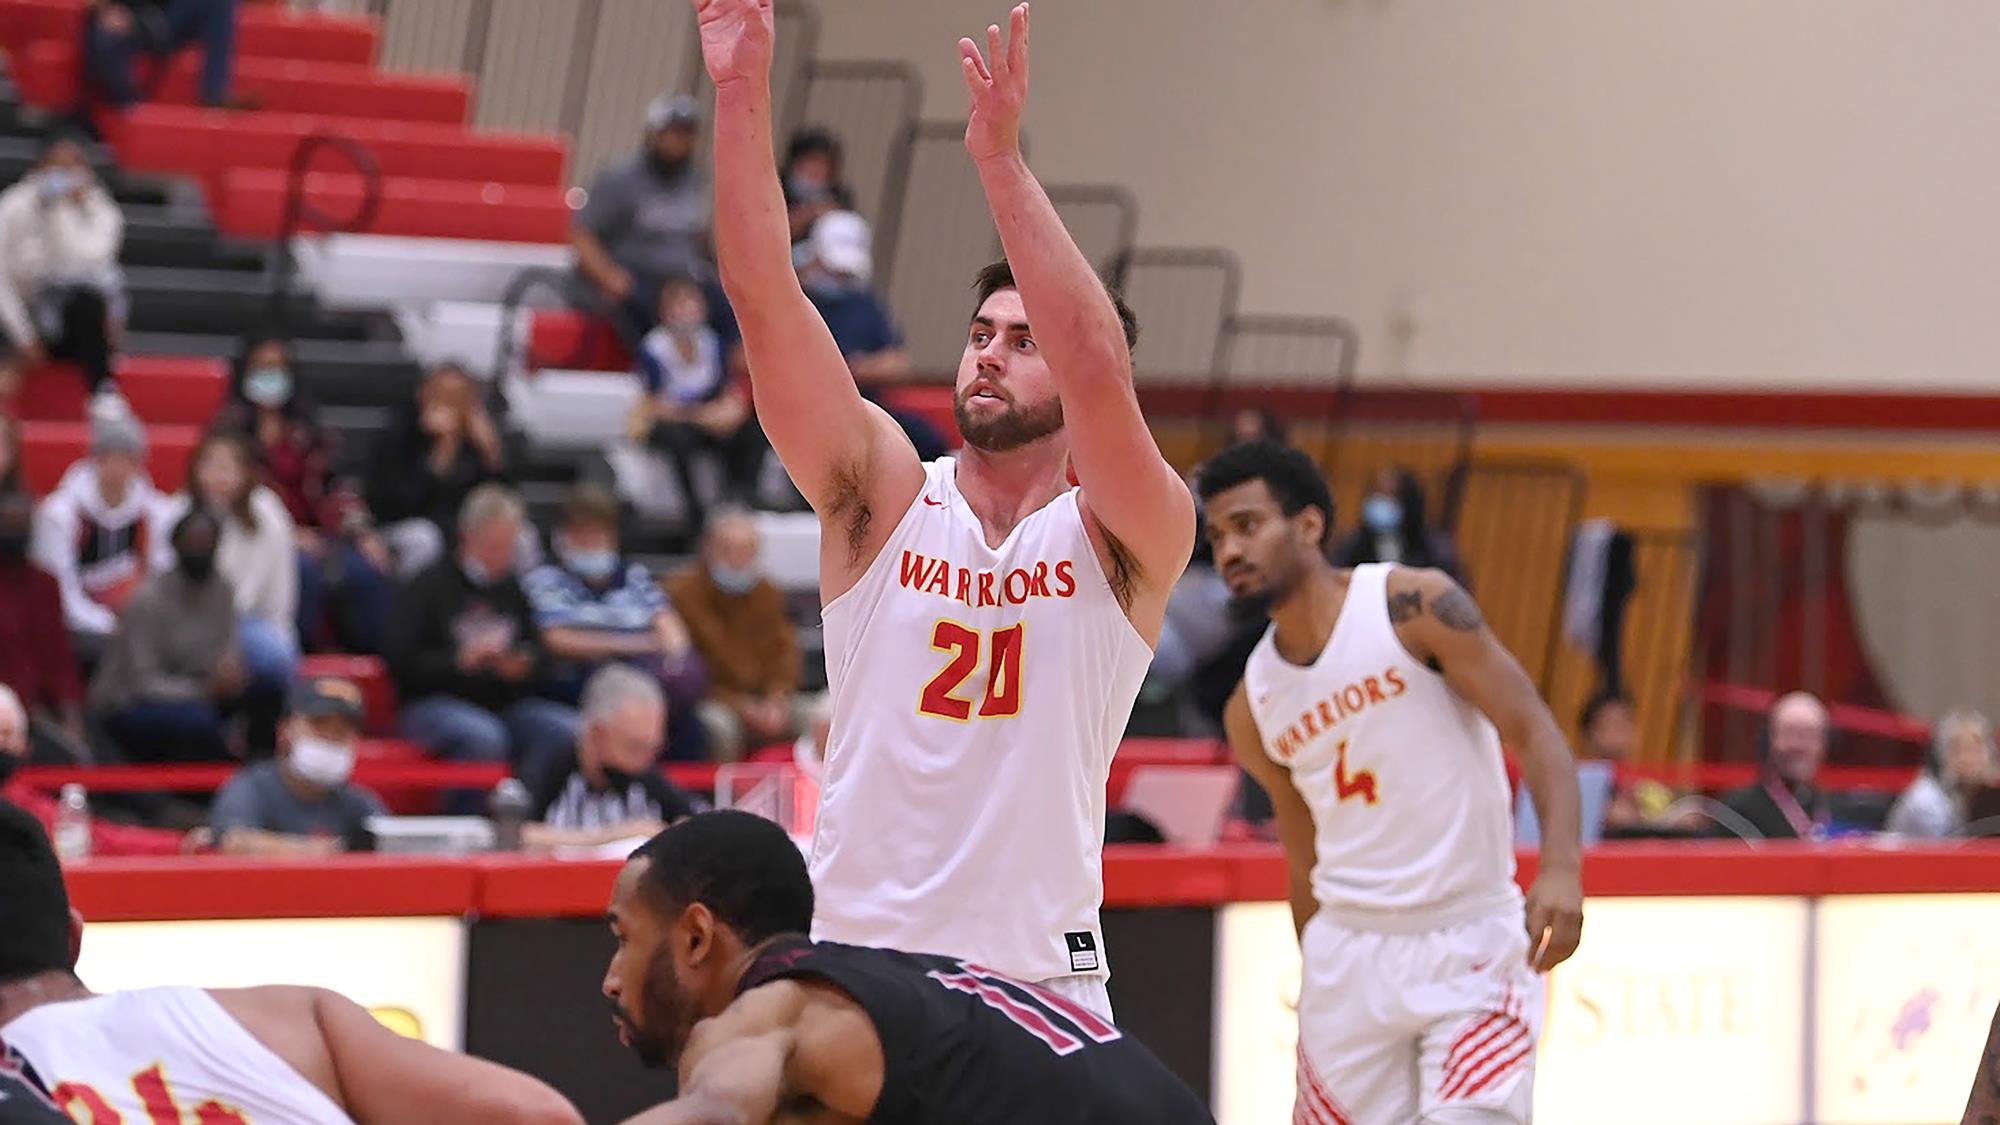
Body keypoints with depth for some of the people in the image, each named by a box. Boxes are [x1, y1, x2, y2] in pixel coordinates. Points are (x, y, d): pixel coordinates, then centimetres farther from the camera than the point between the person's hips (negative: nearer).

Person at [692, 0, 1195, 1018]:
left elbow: (1098, 367, -21)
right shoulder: (885, 496, 4)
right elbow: (765, 300, -6)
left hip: (1042, 989, -1)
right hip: (853, 964, 1)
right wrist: (743, 93, -17)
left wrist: (1002, 161, -26)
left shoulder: (1127, 540, -1)